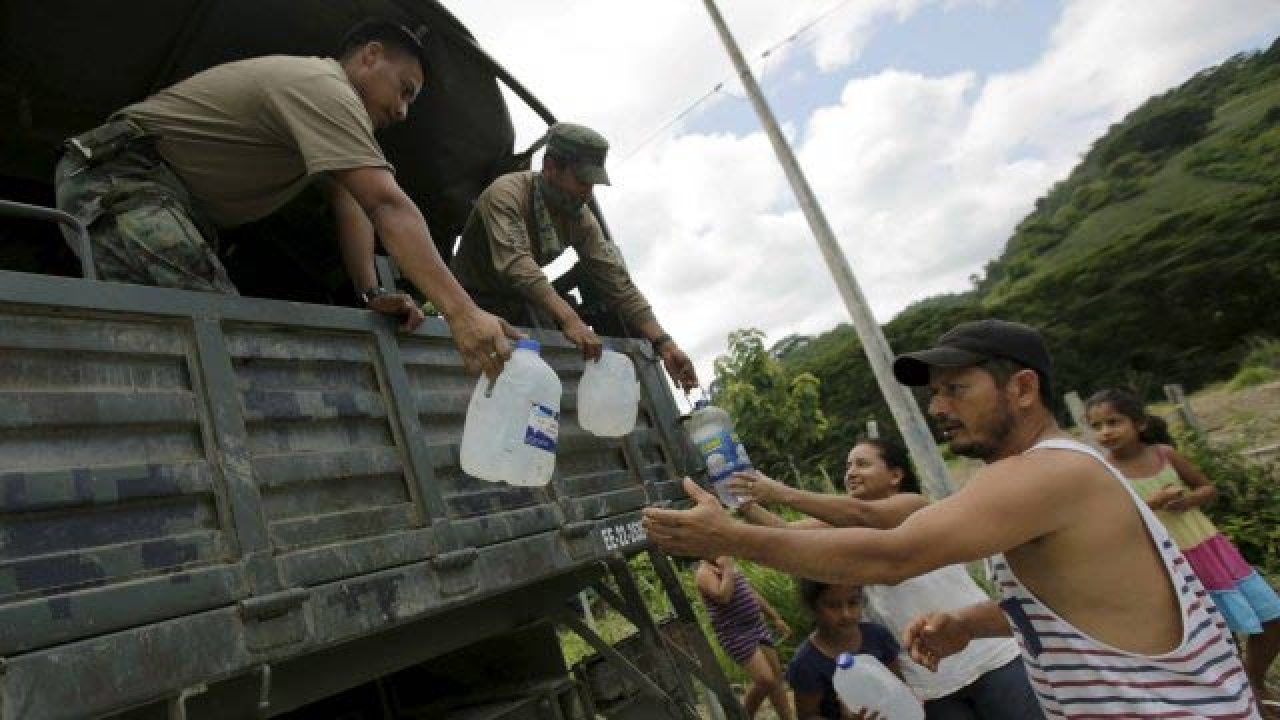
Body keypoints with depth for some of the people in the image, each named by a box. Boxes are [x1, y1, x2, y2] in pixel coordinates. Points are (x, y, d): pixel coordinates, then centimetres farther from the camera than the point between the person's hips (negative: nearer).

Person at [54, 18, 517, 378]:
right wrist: (461, 312, -38)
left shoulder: (324, 100, 15)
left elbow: (348, 201, 8)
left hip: (177, 204, 10)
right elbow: (387, 205, -32)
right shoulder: (321, 86, -19)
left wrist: (371, 293, -6)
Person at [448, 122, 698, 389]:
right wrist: (568, 319, -52)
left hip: (520, 307, 6)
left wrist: (663, 342, -22)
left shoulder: (580, 216, -7)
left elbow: (615, 279, -11)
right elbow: (515, 262, -40)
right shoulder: (506, 194, -24)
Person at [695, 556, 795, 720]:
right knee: (766, 680, -14)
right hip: (735, 634, -8)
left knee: (776, 676, 10)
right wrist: (727, 570, -20)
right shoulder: (705, 572, -13)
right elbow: (723, 597, -30)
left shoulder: (731, 566, 14)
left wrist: (776, 618, 20)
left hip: (757, 626, 9)